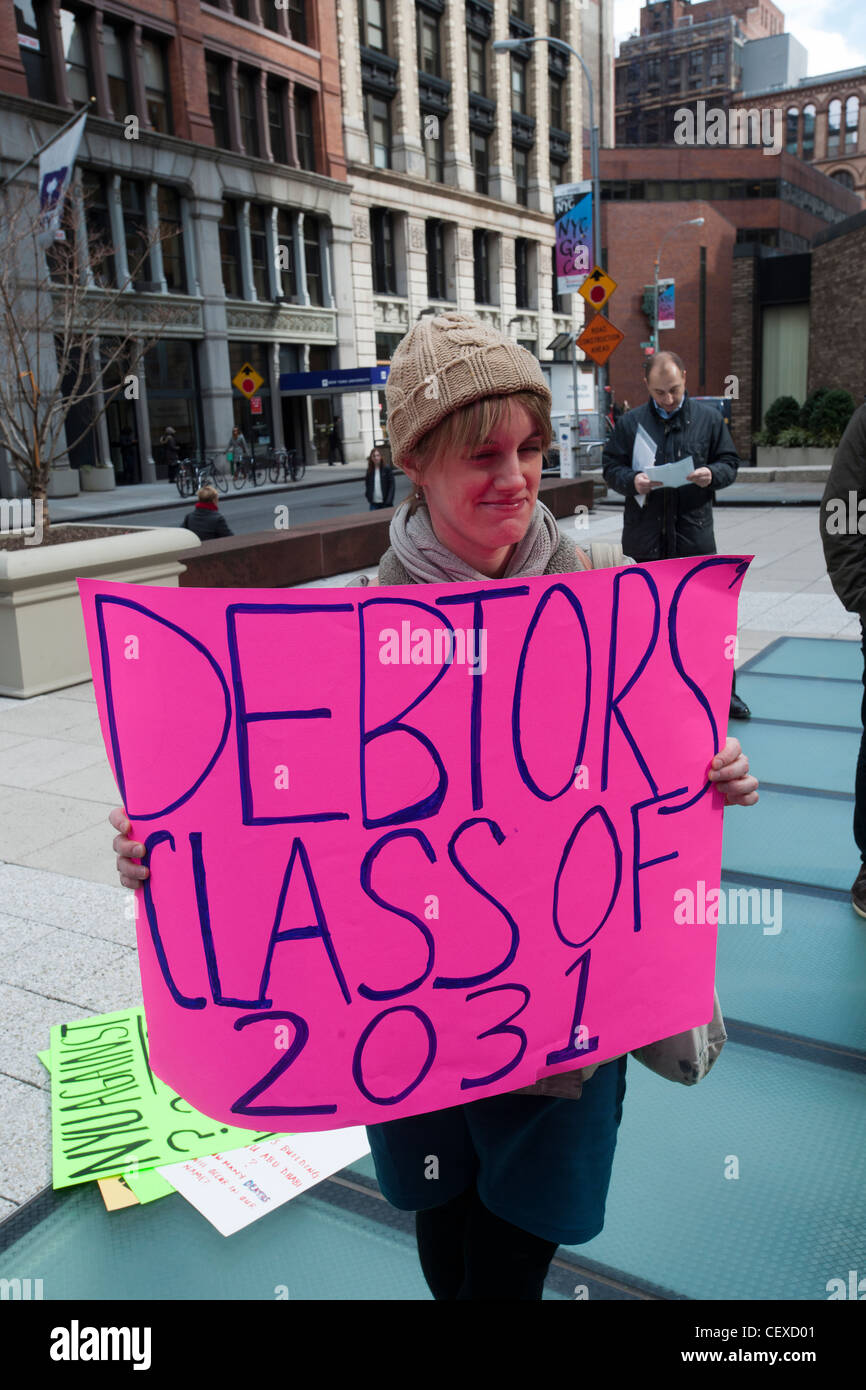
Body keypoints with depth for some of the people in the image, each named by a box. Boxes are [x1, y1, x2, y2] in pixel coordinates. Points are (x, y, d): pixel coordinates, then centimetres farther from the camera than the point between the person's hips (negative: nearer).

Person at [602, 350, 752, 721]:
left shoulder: (709, 418, 6)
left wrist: (712, 475, -13)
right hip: (644, 534, 1)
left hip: (694, 532, 0)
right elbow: (610, 467, 6)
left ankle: (723, 691, 12)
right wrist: (632, 481, -14)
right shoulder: (630, 422, 5)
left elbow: (730, 462, 10)